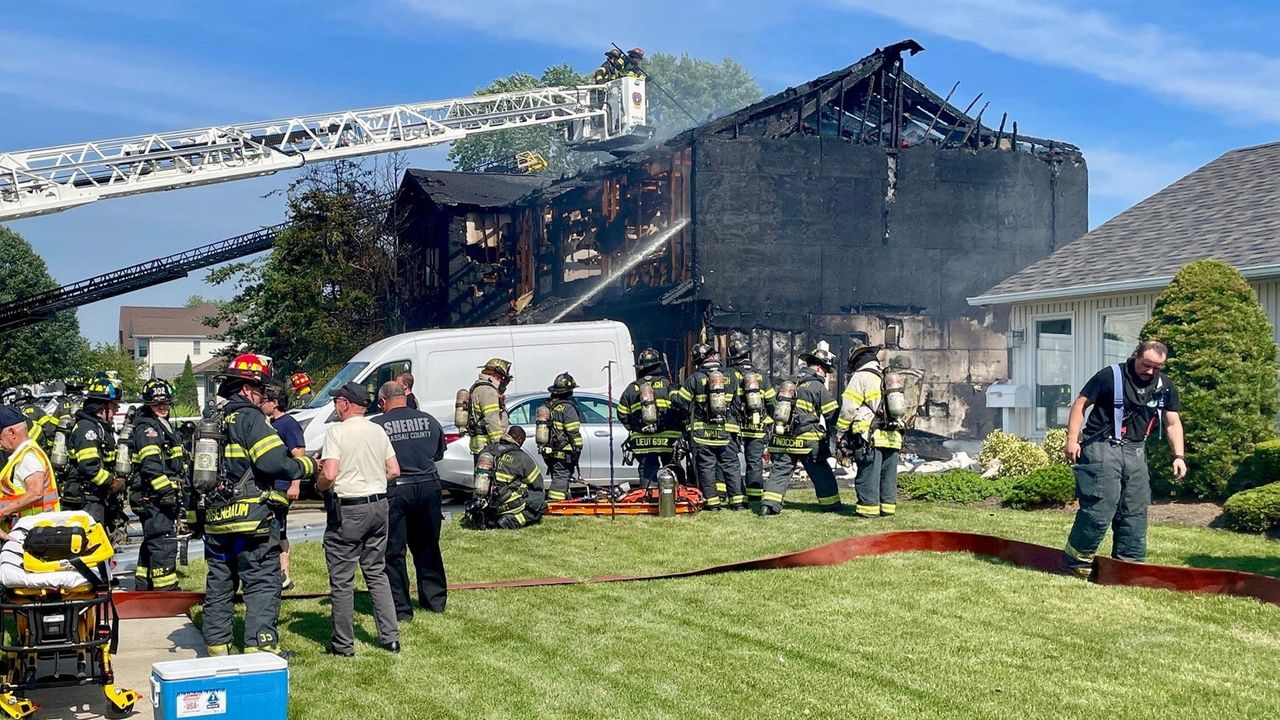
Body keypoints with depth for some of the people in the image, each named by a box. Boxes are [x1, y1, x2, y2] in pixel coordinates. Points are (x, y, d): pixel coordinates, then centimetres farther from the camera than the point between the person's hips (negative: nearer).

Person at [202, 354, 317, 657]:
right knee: (263, 585, -4)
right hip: (252, 518, -8)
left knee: (219, 584, 14)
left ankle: (217, 646, 20)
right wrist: (306, 465, -7)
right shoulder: (250, 417, -10)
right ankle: (261, 646, -8)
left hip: (215, 520, 8)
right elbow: (274, 462, -21)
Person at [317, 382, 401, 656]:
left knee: (342, 579, 4)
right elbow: (394, 471, 8)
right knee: (377, 573, 15)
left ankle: (343, 644, 9)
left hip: (348, 510, -6)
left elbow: (329, 475, -20)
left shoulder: (337, 431, -12)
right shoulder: (378, 431, 7)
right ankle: (390, 637, 14)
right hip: (379, 505, 6)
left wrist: (318, 485, 0)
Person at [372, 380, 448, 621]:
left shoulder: (377, 425, -8)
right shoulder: (429, 421, 5)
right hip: (428, 486, 4)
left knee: (393, 551, 5)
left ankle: (400, 608, 7)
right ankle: (435, 599, 24)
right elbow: (439, 454, 17)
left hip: (395, 490, -4)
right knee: (427, 547, 17)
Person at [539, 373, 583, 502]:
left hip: (548, 451, 8)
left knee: (558, 478, 17)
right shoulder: (567, 408, -15)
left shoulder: (546, 406, 12)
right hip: (563, 453, -8)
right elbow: (574, 433, -16)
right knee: (561, 478, -8)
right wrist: (577, 448, -8)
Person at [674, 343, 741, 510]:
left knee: (706, 466, 4)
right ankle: (738, 500, 8)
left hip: (702, 432, -2)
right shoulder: (729, 378, 2)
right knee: (731, 465, 9)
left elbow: (681, 401, -4)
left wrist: (691, 415, 14)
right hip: (726, 431, 2)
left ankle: (712, 501, 2)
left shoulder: (695, 378, -8)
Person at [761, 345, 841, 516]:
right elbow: (833, 414, -5)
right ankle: (831, 504, 17)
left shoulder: (789, 383, 15)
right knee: (822, 474, 8)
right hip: (808, 442, -5)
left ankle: (768, 503, -8)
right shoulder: (817, 386, -7)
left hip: (783, 439, 5)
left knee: (779, 471, 4)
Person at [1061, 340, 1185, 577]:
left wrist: (1178, 456, 1)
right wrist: (1072, 440, -11)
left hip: (1136, 451, 6)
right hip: (1103, 448, -6)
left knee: (1135, 511, 7)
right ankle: (1076, 558, 0)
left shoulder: (1165, 386, 8)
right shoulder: (1111, 376, -7)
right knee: (1100, 508, -12)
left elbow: (1173, 423, 13)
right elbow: (1080, 405, -4)